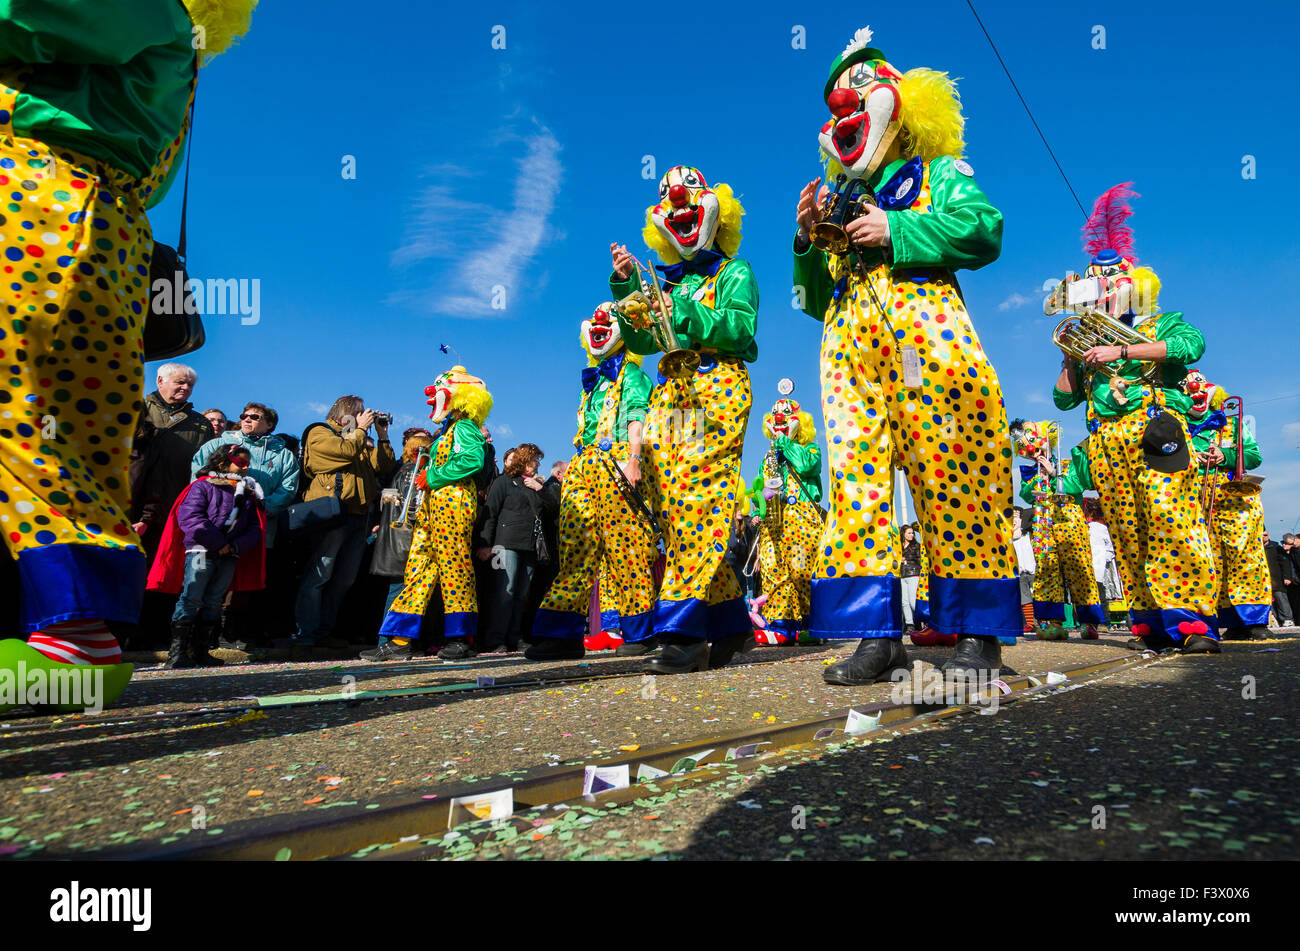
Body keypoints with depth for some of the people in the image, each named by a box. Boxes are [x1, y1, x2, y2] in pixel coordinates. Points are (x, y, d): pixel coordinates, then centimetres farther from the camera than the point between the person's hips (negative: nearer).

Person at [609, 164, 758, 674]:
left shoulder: (735, 273, 12)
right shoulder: (669, 285, 28)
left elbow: (741, 329, -5)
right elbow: (640, 340, 18)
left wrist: (683, 313, -11)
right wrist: (626, 285, 8)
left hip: (718, 387, -6)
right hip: (670, 393, 6)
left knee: (695, 497, -20)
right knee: (672, 507, -3)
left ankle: (684, 628, -23)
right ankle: (731, 620, 6)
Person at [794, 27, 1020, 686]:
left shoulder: (939, 174, 22)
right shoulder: (841, 201, 32)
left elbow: (984, 229, 2)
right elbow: (817, 299, 28)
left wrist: (897, 231, -4)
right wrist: (809, 243, 12)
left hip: (923, 321, -4)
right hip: (848, 336, 4)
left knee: (950, 469, -13)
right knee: (856, 472, -10)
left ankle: (977, 632, -7)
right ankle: (878, 633, -10)